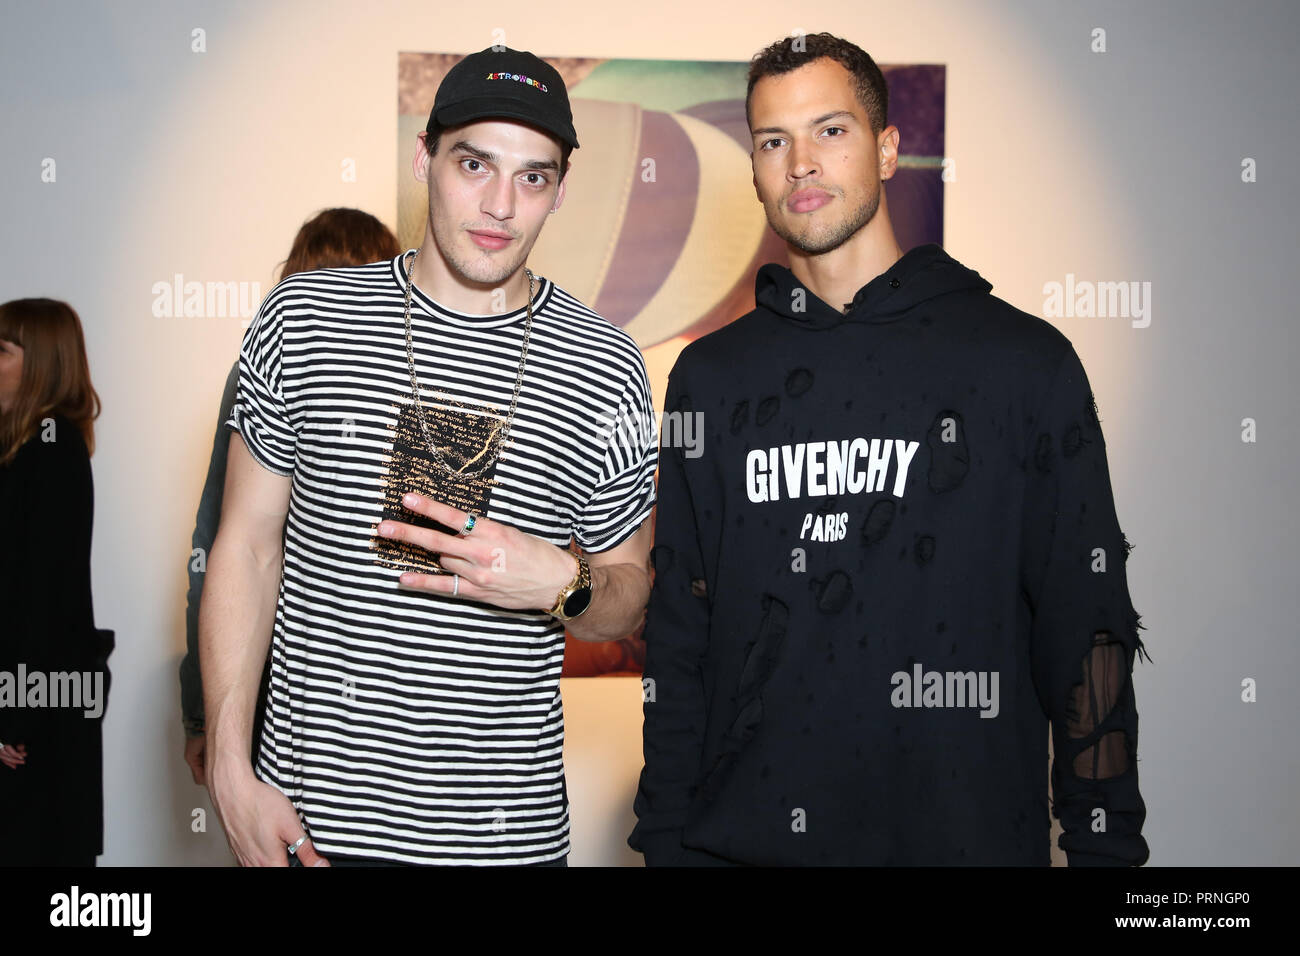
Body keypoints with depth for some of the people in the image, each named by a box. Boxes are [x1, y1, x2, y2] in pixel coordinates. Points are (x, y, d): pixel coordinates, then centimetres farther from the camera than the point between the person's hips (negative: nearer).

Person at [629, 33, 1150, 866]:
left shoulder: (1026, 364, -2)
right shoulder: (711, 379, 6)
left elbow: (1088, 631, -2)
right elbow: (678, 629, 7)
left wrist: (1105, 842, -5)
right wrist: (666, 835, 3)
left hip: (969, 829, -1)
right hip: (744, 834, 2)